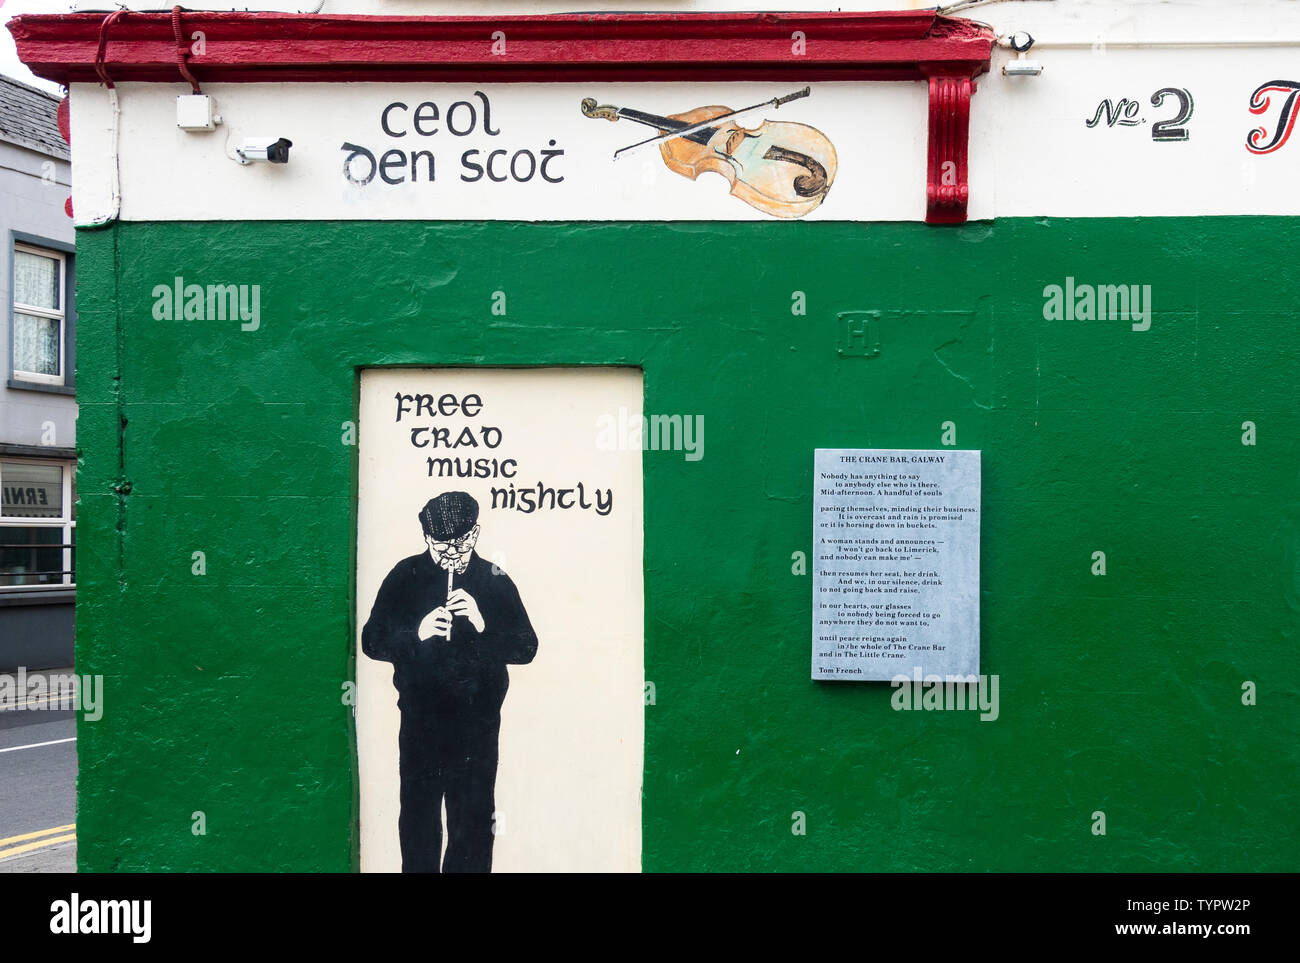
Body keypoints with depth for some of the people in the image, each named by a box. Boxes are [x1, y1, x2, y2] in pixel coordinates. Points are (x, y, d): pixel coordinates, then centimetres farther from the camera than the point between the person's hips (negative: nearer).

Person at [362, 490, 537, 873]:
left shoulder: (495, 580, 1)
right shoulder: (406, 576, 1)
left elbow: (527, 649, -4)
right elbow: (372, 641, -3)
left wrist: (482, 624, -21)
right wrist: (417, 633, -21)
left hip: (478, 724, 0)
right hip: (420, 722, 0)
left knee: (474, 820, 8)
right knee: (418, 816, 10)